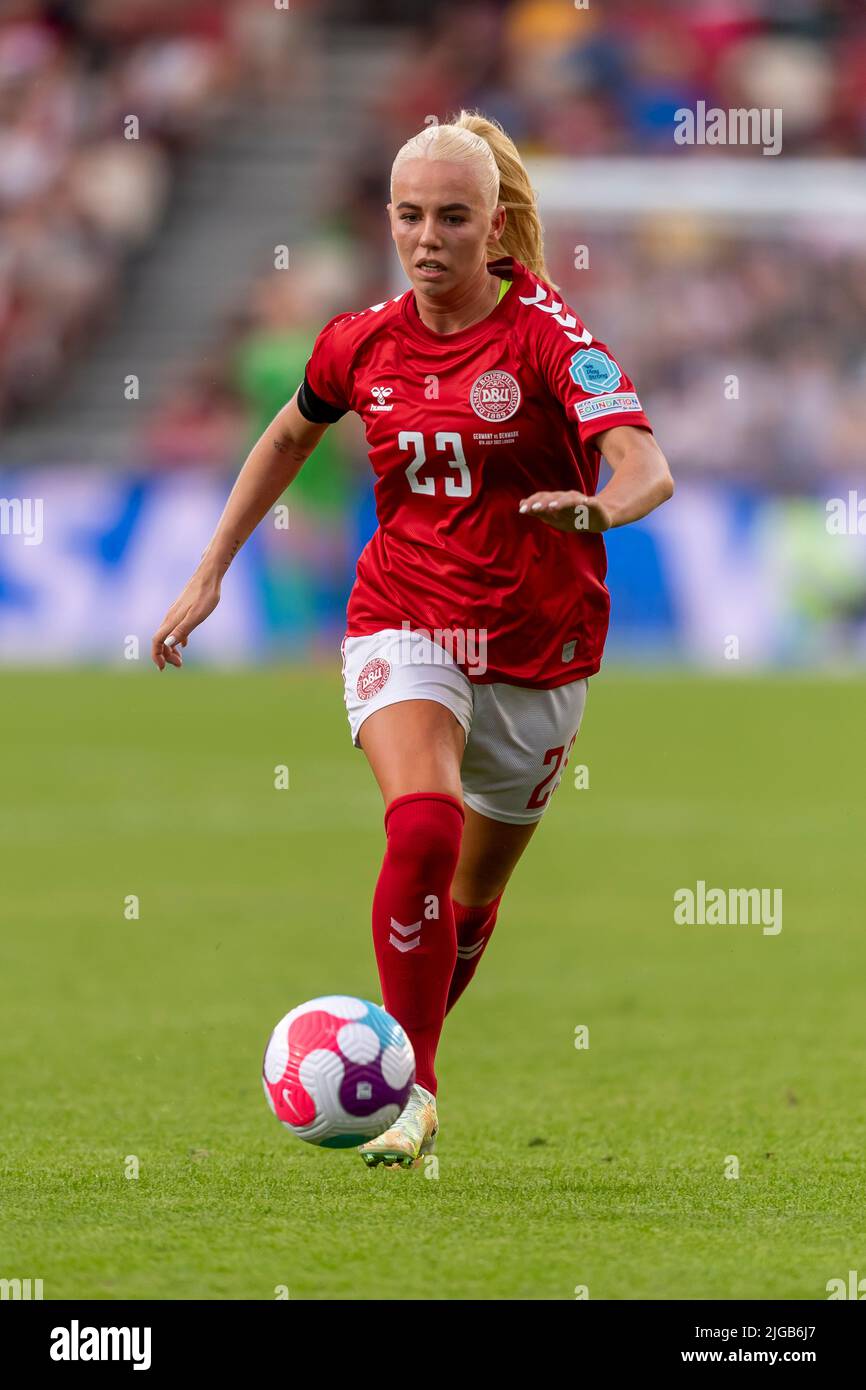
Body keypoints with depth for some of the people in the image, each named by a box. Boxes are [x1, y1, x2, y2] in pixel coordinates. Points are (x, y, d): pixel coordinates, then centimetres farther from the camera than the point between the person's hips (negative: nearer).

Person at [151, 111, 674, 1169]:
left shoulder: (546, 334, -14)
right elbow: (289, 437, 20)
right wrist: (210, 574, 18)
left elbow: (647, 469, -27)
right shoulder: (362, 344, -1)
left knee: (471, 895, 13)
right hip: (404, 624, 1)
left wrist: (597, 508, -50)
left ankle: (403, 1057, 41)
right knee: (421, 827, -27)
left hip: (537, 644, -1)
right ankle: (411, 1089, -18)